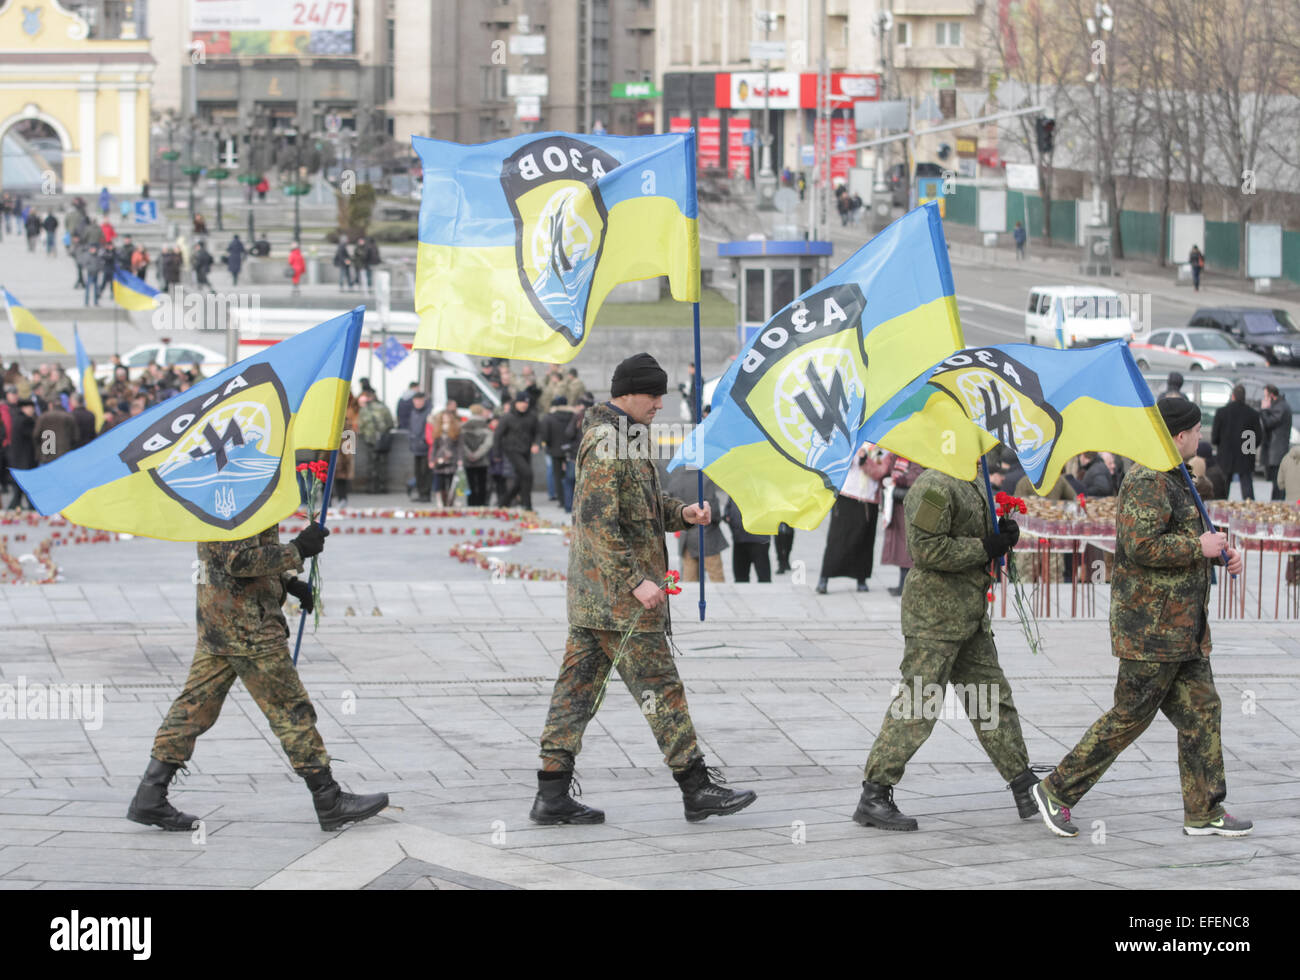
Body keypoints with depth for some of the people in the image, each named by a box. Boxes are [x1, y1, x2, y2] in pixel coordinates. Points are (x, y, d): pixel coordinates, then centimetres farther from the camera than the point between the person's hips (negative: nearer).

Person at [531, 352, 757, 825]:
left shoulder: (619, 437, 17)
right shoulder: (607, 444, -16)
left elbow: (644, 502, 25)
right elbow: (599, 524, -23)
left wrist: (681, 512, 5)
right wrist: (637, 581, -24)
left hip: (591, 592, 10)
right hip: (617, 596, -10)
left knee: (577, 688, 7)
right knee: (660, 687, -4)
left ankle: (552, 794, 6)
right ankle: (696, 789, 1)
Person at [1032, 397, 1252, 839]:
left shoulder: (1174, 480, 17)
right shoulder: (1147, 482, -17)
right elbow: (1140, 546, -27)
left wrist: (1218, 551, 13)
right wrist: (1199, 547, -18)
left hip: (1185, 628, 10)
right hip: (1151, 625, -10)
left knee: (1201, 710, 9)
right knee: (1130, 715, -5)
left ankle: (1204, 810, 14)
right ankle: (1057, 790, 3)